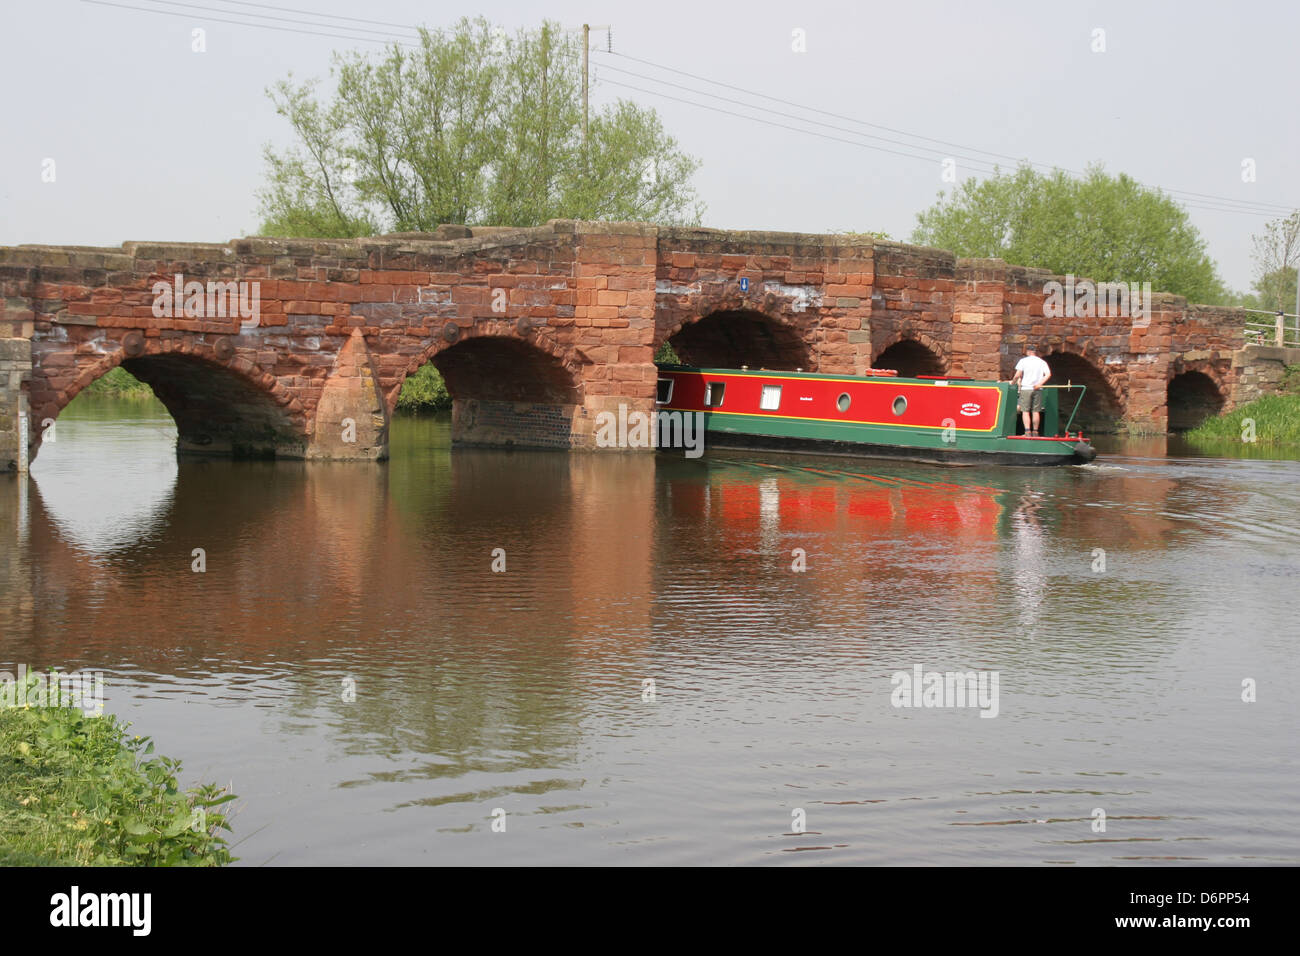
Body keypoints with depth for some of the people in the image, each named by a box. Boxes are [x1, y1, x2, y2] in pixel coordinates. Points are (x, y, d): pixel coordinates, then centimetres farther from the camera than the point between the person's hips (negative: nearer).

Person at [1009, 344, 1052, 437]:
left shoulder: (1023, 361, 1)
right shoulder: (1042, 362, 10)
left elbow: (1017, 375, -5)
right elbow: (1048, 374, -3)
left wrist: (1013, 382, 10)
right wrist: (1040, 383, -7)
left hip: (1026, 388, -3)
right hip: (1037, 389, 3)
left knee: (1025, 411, -3)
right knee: (1036, 411, 8)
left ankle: (1027, 431, -15)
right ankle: (1035, 432, 10)